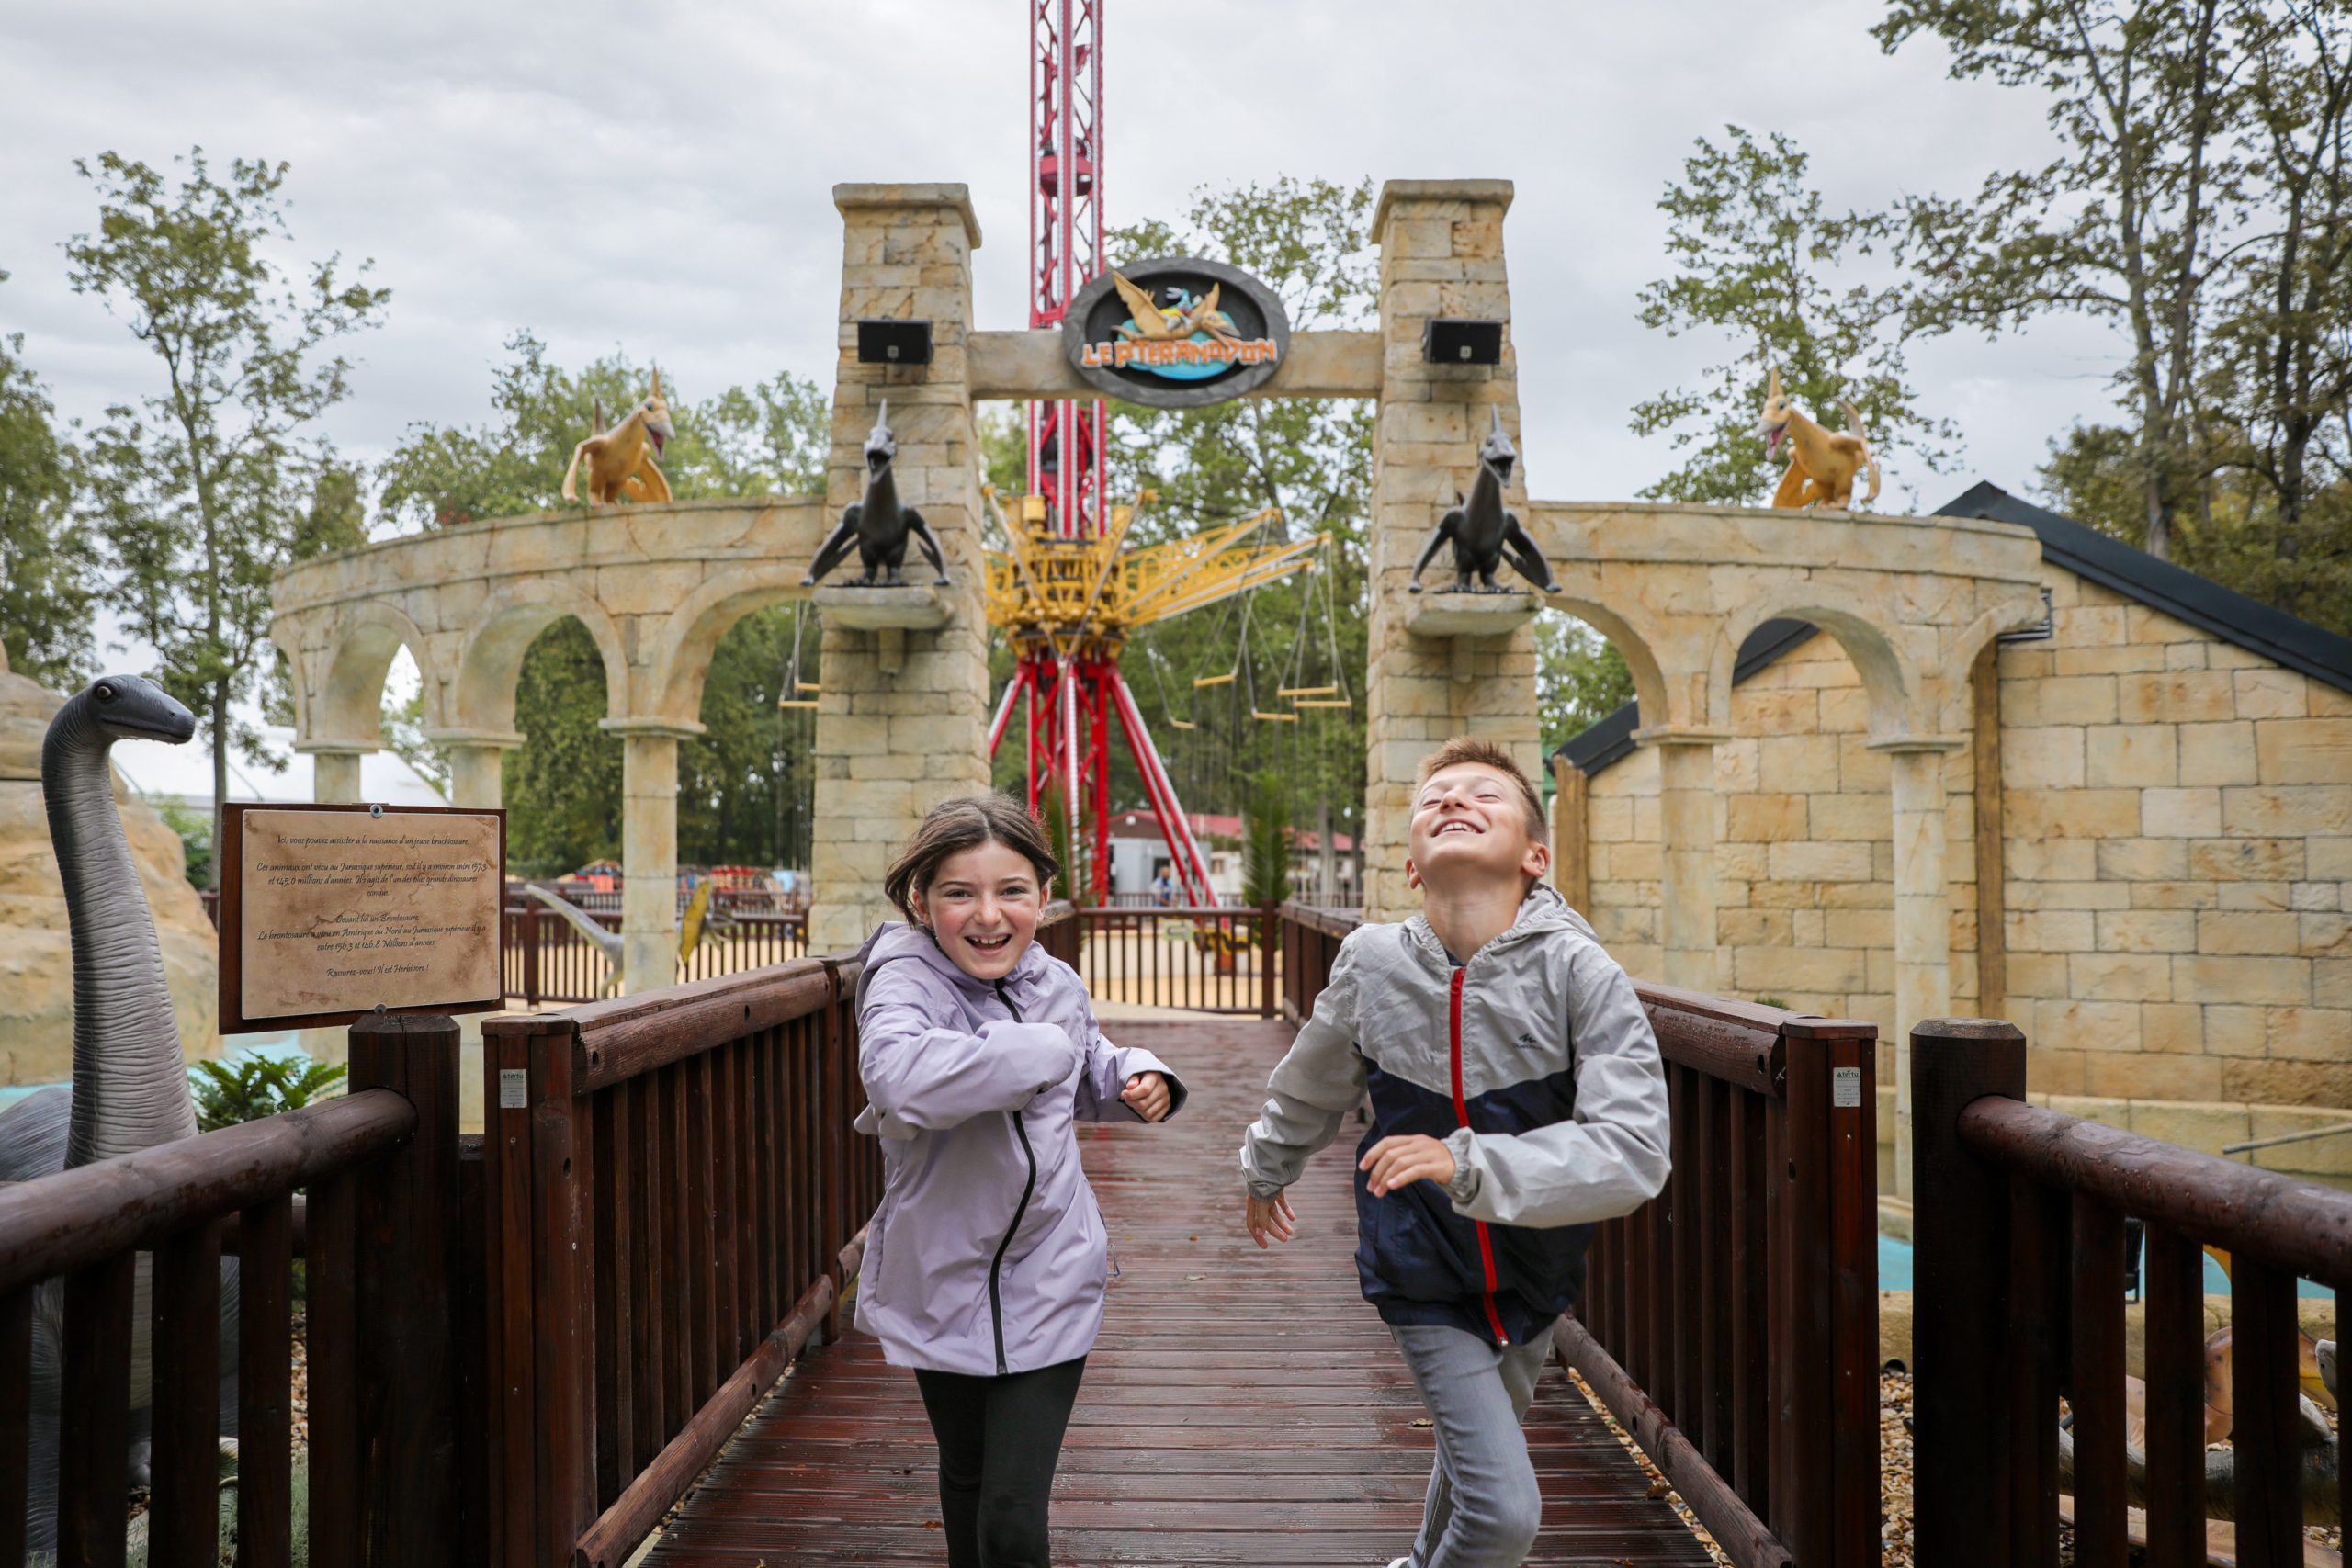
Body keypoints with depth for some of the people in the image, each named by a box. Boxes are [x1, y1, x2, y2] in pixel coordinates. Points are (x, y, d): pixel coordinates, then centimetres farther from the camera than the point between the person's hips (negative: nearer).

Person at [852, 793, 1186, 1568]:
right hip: (943, 1283, -1)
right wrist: (1041, 1051, -35)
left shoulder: (1056, 984, -3)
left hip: (1047, 1285, 1)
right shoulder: (906, 978, -19)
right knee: (965, 1479, 22)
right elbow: (898, 1074, -44)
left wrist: (1134, 1077, -2)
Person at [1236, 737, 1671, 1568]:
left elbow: (1635, 1153, -28)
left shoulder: (1579, 971, -21)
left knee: (1474, 1454, 26)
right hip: (1424, 1278, -1)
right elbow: (1310, 1086, 6)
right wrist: (1265, 1171, 22)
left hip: (1534, 1274, 2)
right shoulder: (1372, 962, -15)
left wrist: (1469, 1164, -37)